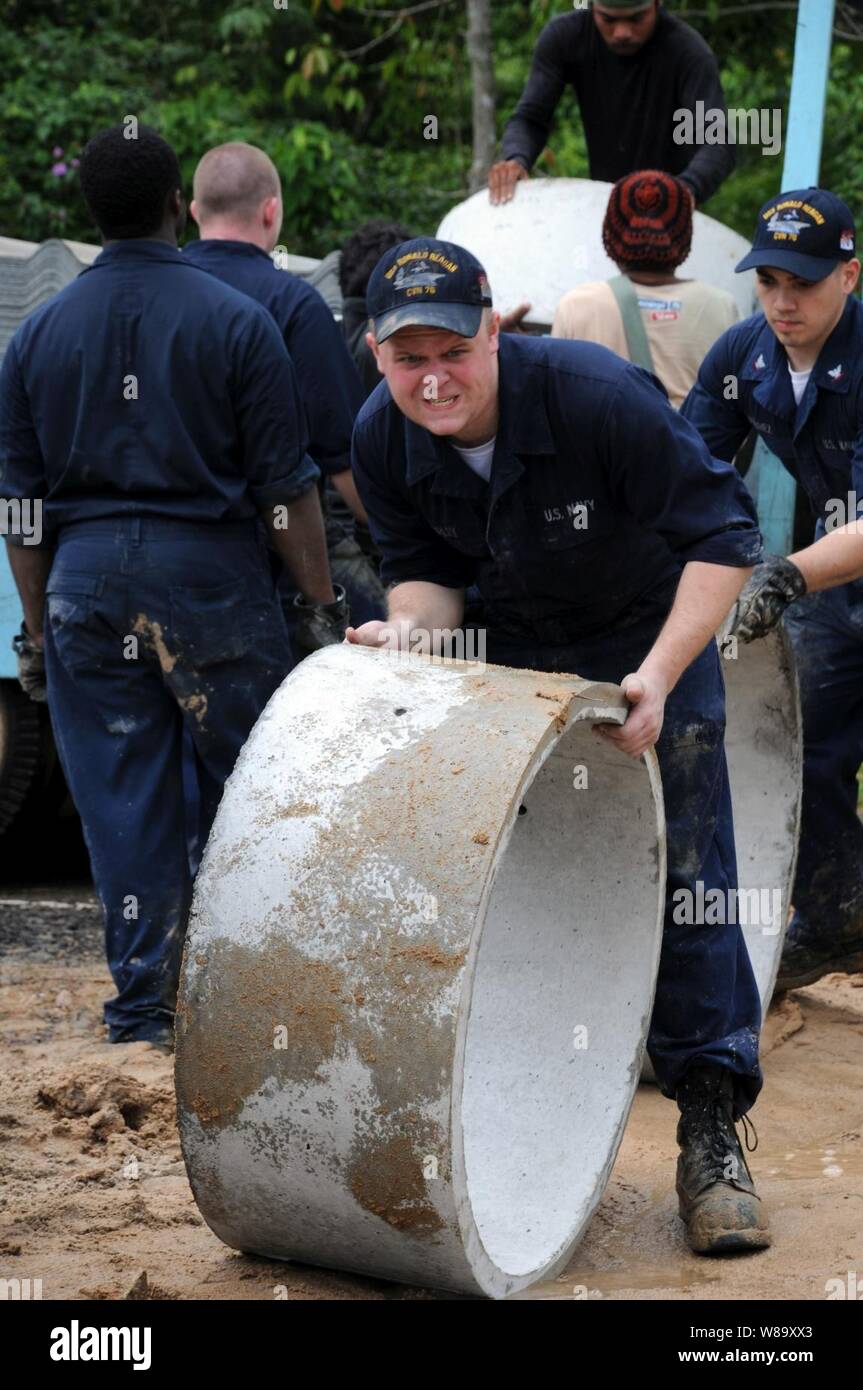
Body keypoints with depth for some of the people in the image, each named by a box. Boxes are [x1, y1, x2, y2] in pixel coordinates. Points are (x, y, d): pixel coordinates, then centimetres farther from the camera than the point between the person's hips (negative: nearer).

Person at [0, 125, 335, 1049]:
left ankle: (141, 1008, 9)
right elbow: (286, 488, -6)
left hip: (85, 576, 3)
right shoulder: (235, 321, -4)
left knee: (120, 803, 7)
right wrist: (323, 606, 0)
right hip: (210, 573, -3)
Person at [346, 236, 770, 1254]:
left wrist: (658, 675, -33)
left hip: (654, 639, -4)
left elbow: (723, 536, -25)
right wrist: (412, 623, -25)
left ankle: (711, 1138, -4)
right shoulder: (383, 440, -16)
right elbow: (430, 569, -1)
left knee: (683, 880, -10)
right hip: (514, 653, 5)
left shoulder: (598, 395, -31)